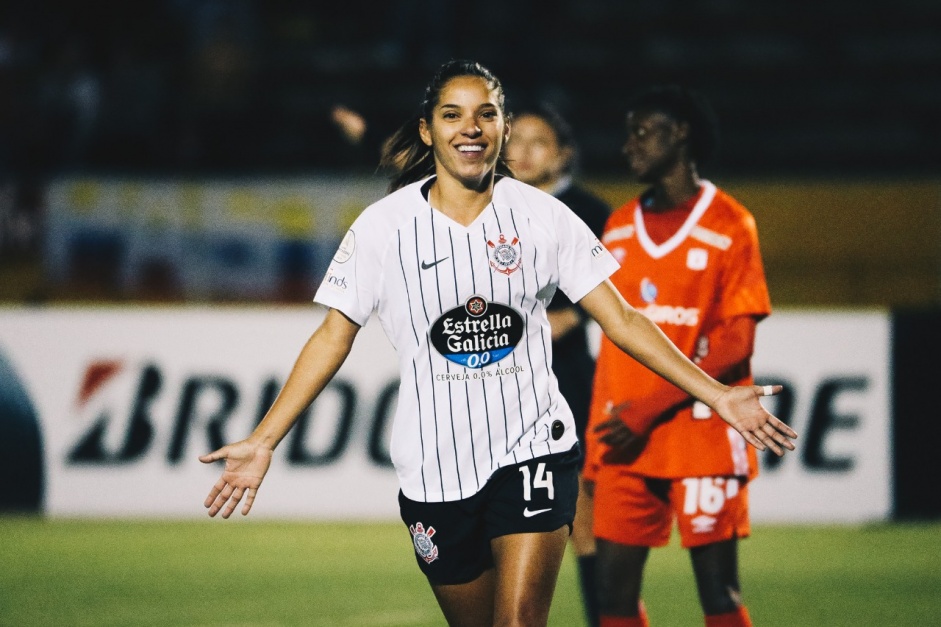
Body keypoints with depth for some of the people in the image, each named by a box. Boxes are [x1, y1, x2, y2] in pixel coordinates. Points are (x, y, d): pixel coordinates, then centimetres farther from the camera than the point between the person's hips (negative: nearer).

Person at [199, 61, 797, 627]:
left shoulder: (543, 216, -1)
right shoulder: (384, 225, -2)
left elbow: (620, 319, 3)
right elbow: (334, 336, 3)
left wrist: (717, 395, -4)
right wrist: (263, 442, -3)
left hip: (533, 447, -1)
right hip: (436, 469, 1)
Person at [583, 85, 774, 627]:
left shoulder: (729, 225, -4)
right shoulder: (620, 227, 13)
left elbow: (737, 346, -9)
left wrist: (651, 409, -15)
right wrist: (598, 434, 9)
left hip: (703, 442, -5)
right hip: (627, 446, 5)